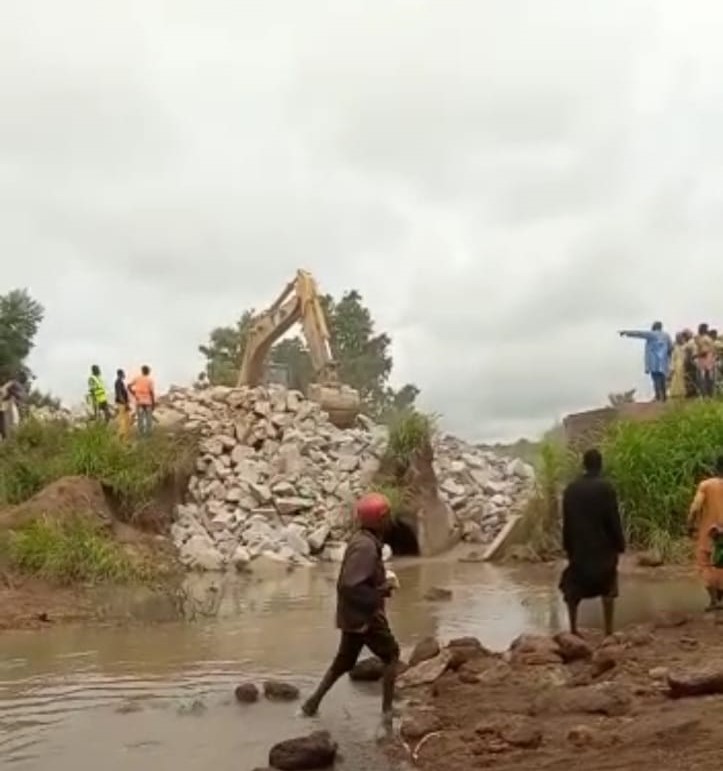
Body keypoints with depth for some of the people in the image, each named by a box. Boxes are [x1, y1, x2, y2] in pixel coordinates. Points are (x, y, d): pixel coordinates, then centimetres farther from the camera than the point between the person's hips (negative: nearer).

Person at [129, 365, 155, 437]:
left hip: (139, 401, 3)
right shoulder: (150, 380, -11)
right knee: (149, 418, 9)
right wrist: (154, 403, -6)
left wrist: (134, 395, -1)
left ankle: (141, 433, 14)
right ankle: (148, 432, 12)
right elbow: (152, 392, -14)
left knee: (140, 418, 10)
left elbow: (129, 386, -8)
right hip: (148, 401, -3)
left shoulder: (137, 378, -2)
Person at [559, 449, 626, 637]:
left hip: (578, 546, 3)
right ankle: (608, 631, 4)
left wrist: (567, 546, 13)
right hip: (603, 546, -3)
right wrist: (619, 544, -1)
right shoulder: (606, 487, -10)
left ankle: (573, 629, 8)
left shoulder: (571, 488, 2)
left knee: (573, 588, 12)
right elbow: (614, 519, -10)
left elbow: (566, 521, 6)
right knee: (607, 588, 7)